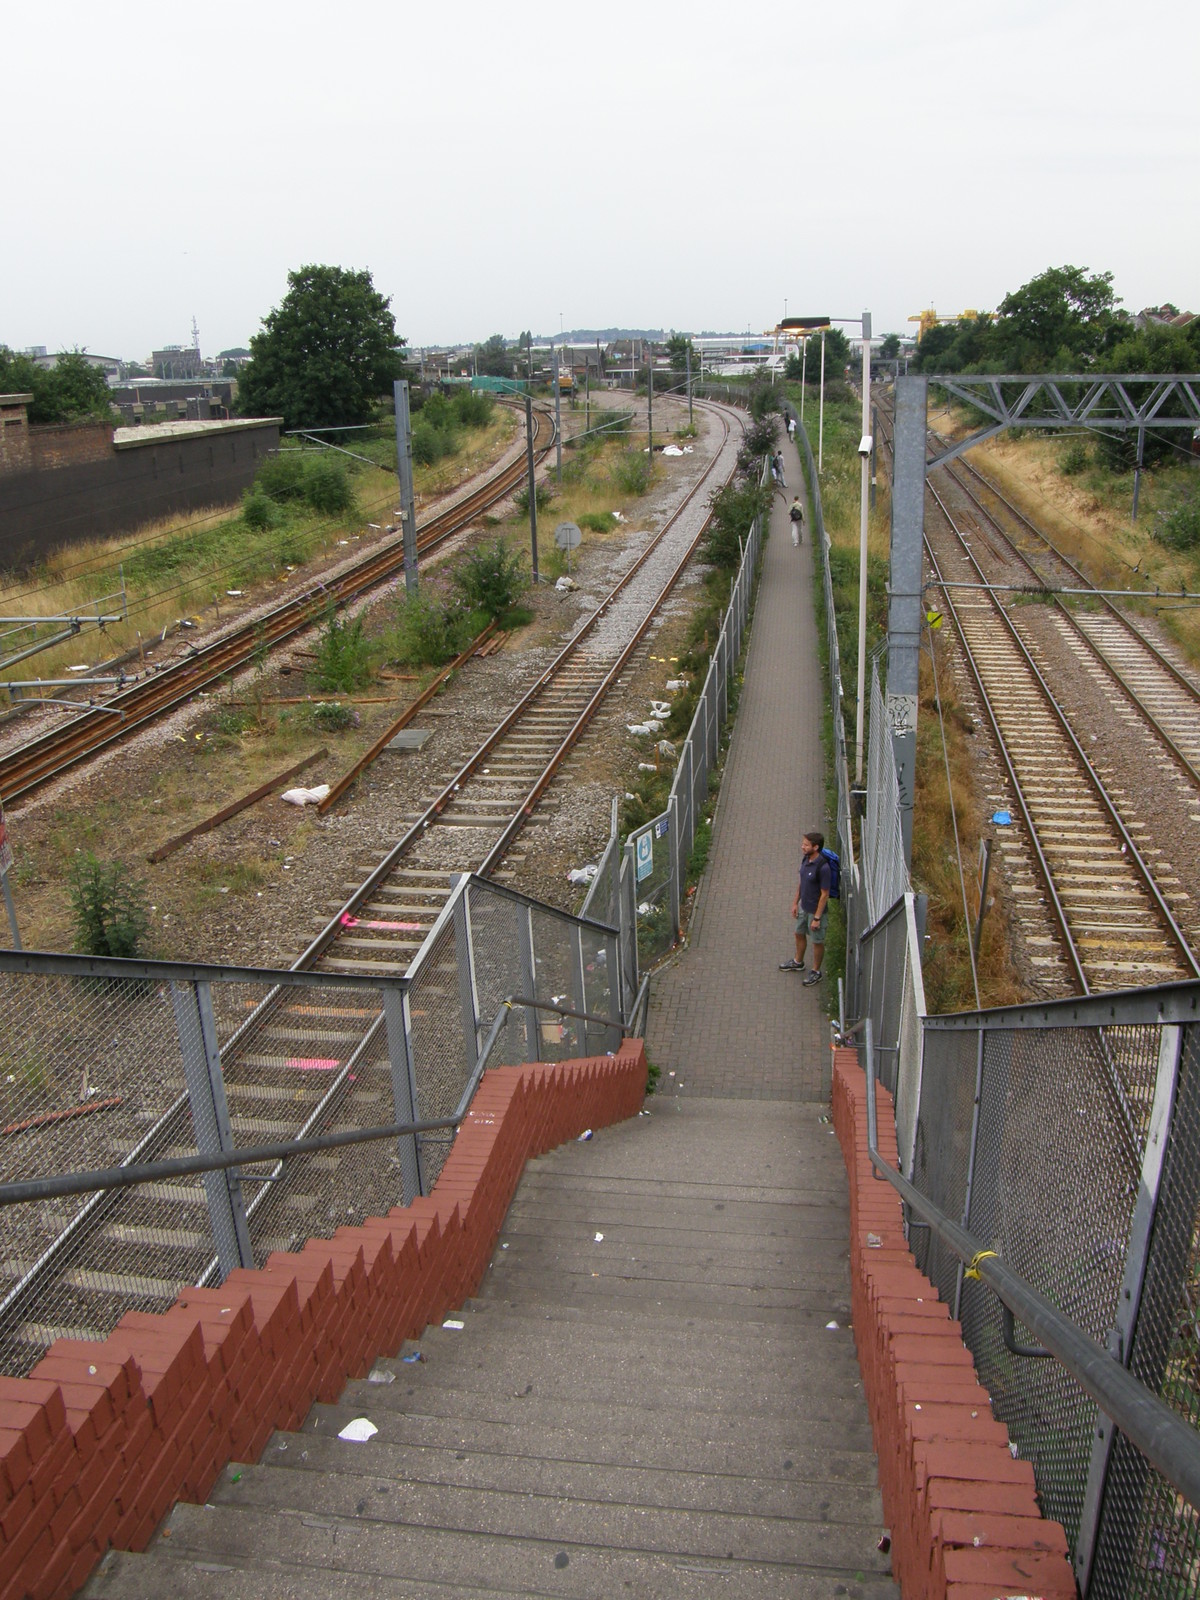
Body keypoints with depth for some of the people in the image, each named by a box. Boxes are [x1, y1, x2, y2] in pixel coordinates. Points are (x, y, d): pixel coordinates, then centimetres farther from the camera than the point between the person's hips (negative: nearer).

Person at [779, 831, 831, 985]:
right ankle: (798, 963, 48)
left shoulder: (823, 868, -30)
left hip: (816, 911, -8)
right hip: (804, 907, 8)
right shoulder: (805, 859, -5)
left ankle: (816, 972, 31)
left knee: (817, 942, 12)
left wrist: (817, 918, -20)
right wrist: (795, 902, 13)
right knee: (799, 934, 25)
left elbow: (824, 895, -24)